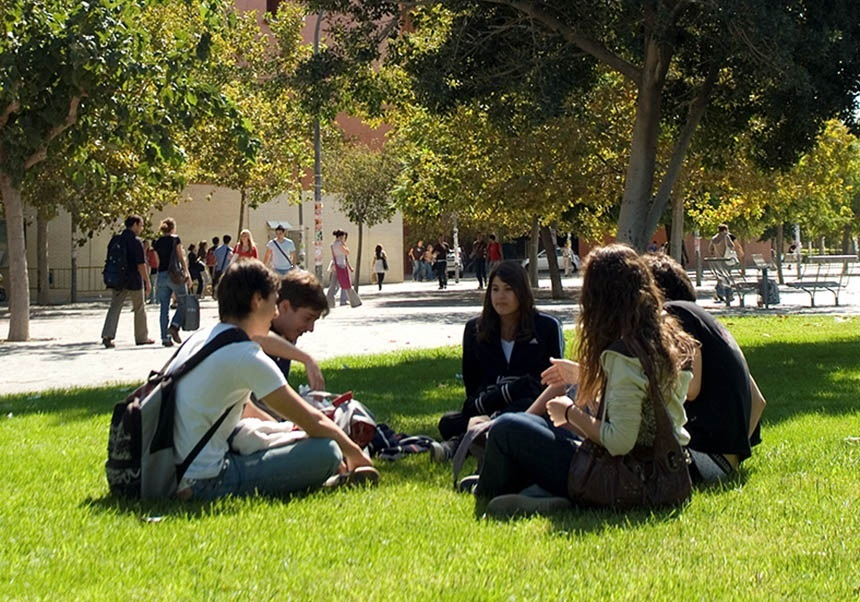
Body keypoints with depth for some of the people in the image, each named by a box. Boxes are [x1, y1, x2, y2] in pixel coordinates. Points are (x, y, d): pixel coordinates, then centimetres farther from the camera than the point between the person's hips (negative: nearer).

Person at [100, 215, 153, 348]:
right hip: (134, 282, -5)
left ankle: (107, 335, -14)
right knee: (140, 309, 9)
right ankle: (142, 338, 18)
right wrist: (147, 282, -11)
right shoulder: (136, 242, -13)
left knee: (115, 307, 2)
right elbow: (141, 264, -17)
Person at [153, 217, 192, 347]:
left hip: (161, 275, 5)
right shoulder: (175, 239, -3)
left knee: (164, 307, 5)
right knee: (183, 303, 7)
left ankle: (165, 337, 1)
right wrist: (187, 274, -3)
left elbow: (158, 262, 11)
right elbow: (181, 258, -6)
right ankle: (175, 326, -15)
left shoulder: (157, 243, 10)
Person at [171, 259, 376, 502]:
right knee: (326, 452, -15)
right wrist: (355, 454, 8)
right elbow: (312, 422, -7)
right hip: (204, 481, -10)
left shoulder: (198, 339, 13)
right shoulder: (246, 357, -13)